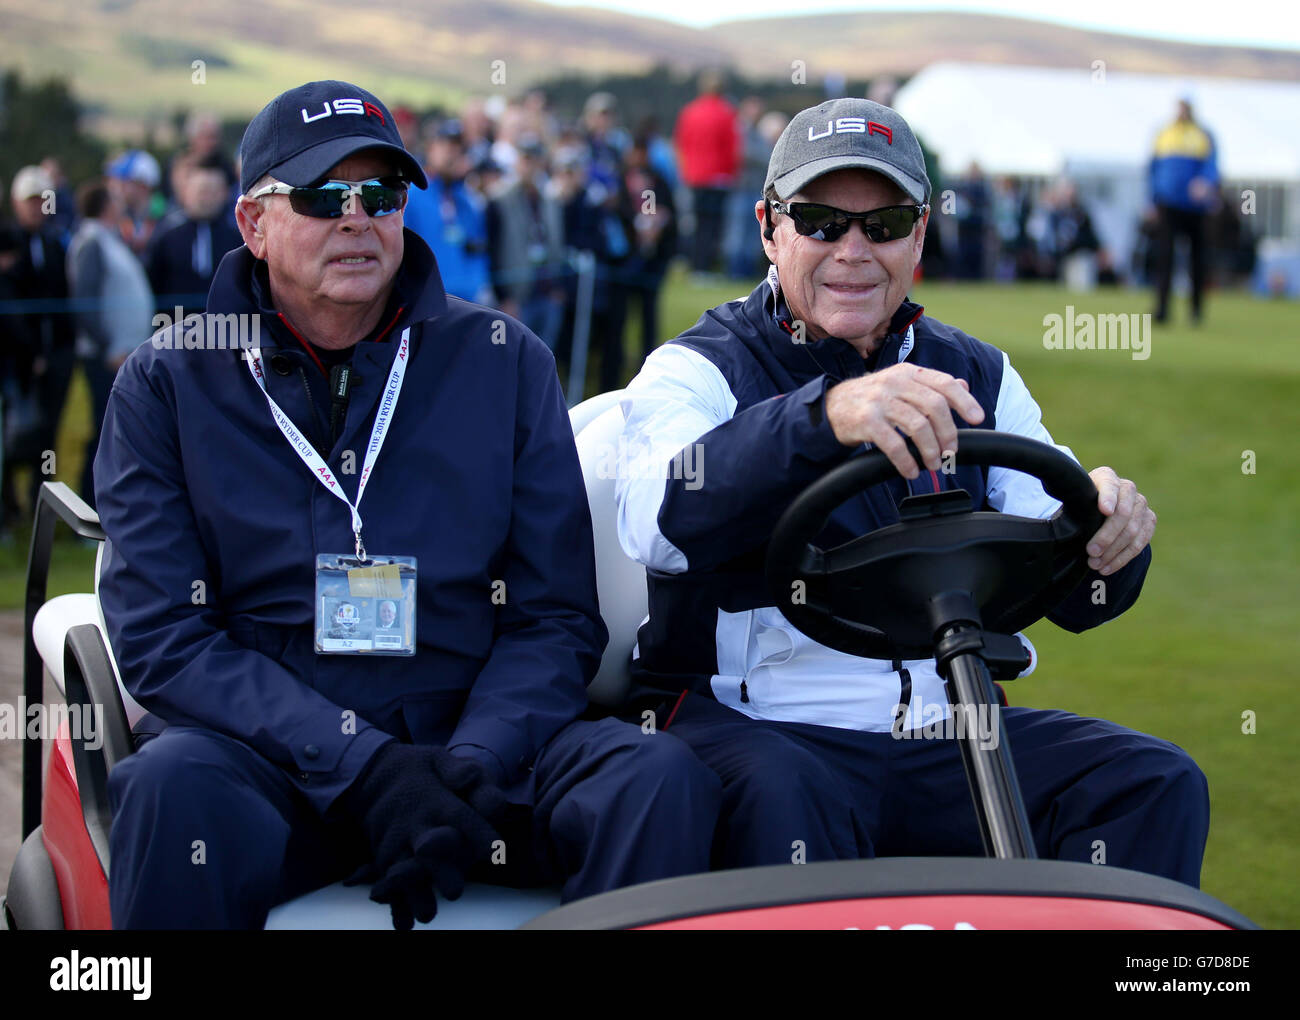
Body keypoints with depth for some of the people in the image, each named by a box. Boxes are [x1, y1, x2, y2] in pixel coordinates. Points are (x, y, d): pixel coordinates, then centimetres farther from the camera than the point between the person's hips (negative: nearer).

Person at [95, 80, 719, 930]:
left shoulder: (504, 362, 10)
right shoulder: (169, 382, 6)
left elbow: (556, 615, 7)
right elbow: (162, 637, -3)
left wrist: (471, 762, -14)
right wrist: (364, 770, -17)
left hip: (474, 740, 1)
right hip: (269, 754, -1)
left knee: (665, 779, -27)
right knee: (175, 787, -35)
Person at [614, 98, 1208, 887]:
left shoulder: (979, 378, 18)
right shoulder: (697, 372, 4)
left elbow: (1070, 596, 9)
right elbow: (657, 523, -21)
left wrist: (1105, 536, -16)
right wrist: (822, 416, -37)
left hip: (947, 735, 4)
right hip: (753, 724, -4)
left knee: (1158, 785, -16)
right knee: (777, 800, -36)